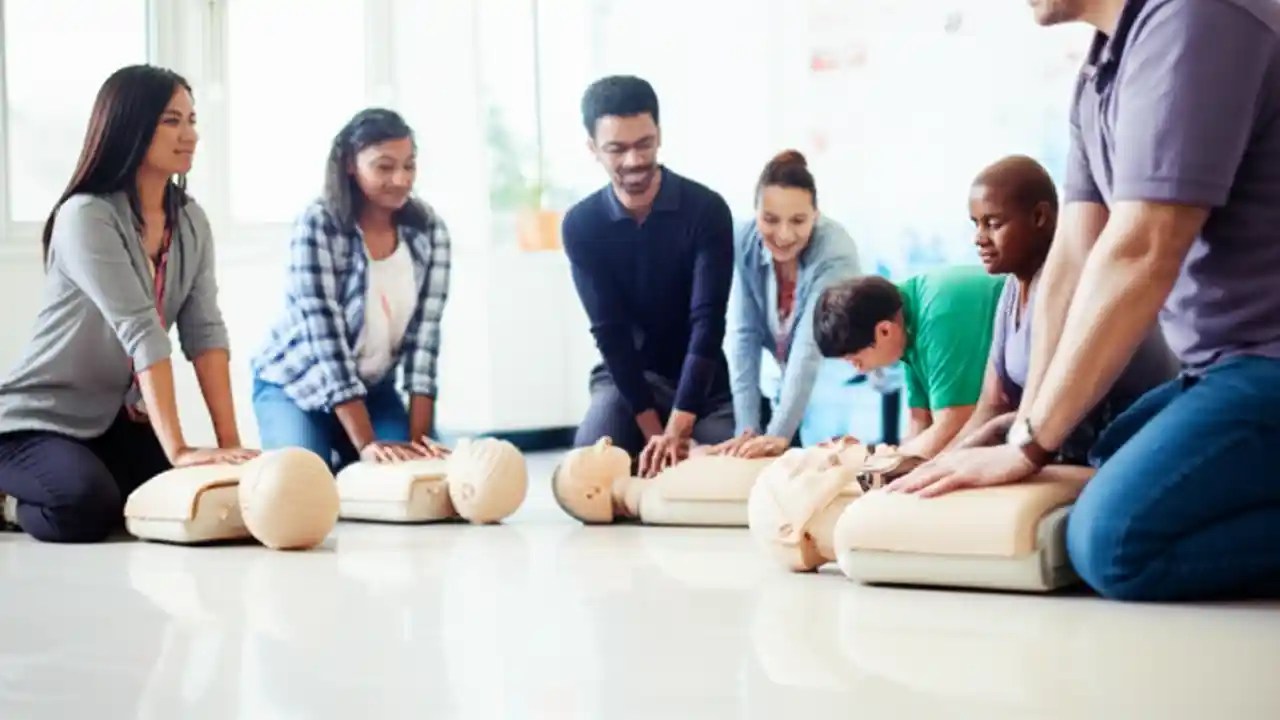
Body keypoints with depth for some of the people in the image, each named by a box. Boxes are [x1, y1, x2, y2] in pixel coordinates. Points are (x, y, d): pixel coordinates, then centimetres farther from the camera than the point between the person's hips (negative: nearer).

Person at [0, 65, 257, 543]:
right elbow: (140, 332, -30)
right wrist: (178, 449, -35)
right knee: (89, 508, -33)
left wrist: (230, 441, -16)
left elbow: (204, 331, -6)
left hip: (114, 418, 8)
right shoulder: (86, 217, -22)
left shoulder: (190, 221, 1)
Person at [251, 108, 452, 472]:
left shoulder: (429, 229, -9)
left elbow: (424, 337, -11)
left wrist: (418, 437, -20)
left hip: (373, 389, 4)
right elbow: (325, 338, -27)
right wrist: (366, 443, -33)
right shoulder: (317, 226, -22)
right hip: (296, 387, -4)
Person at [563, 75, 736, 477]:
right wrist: (652, 430, -22)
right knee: (591, 461, -28)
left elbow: (708, 321, -23)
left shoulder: (706, 209, -16)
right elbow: (609, 331, -12)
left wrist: (676, 429, -33)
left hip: (704, 381, 0)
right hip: (626, 375, 0)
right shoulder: (581, 225, -9)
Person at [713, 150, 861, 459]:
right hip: (784, 387, 3)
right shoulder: (745, 242, -16)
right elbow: (744, 334, -18)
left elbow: (810, 346, -34)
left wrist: (780, 434, -41)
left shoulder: (835, 254, -26)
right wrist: (747, 429, -26)